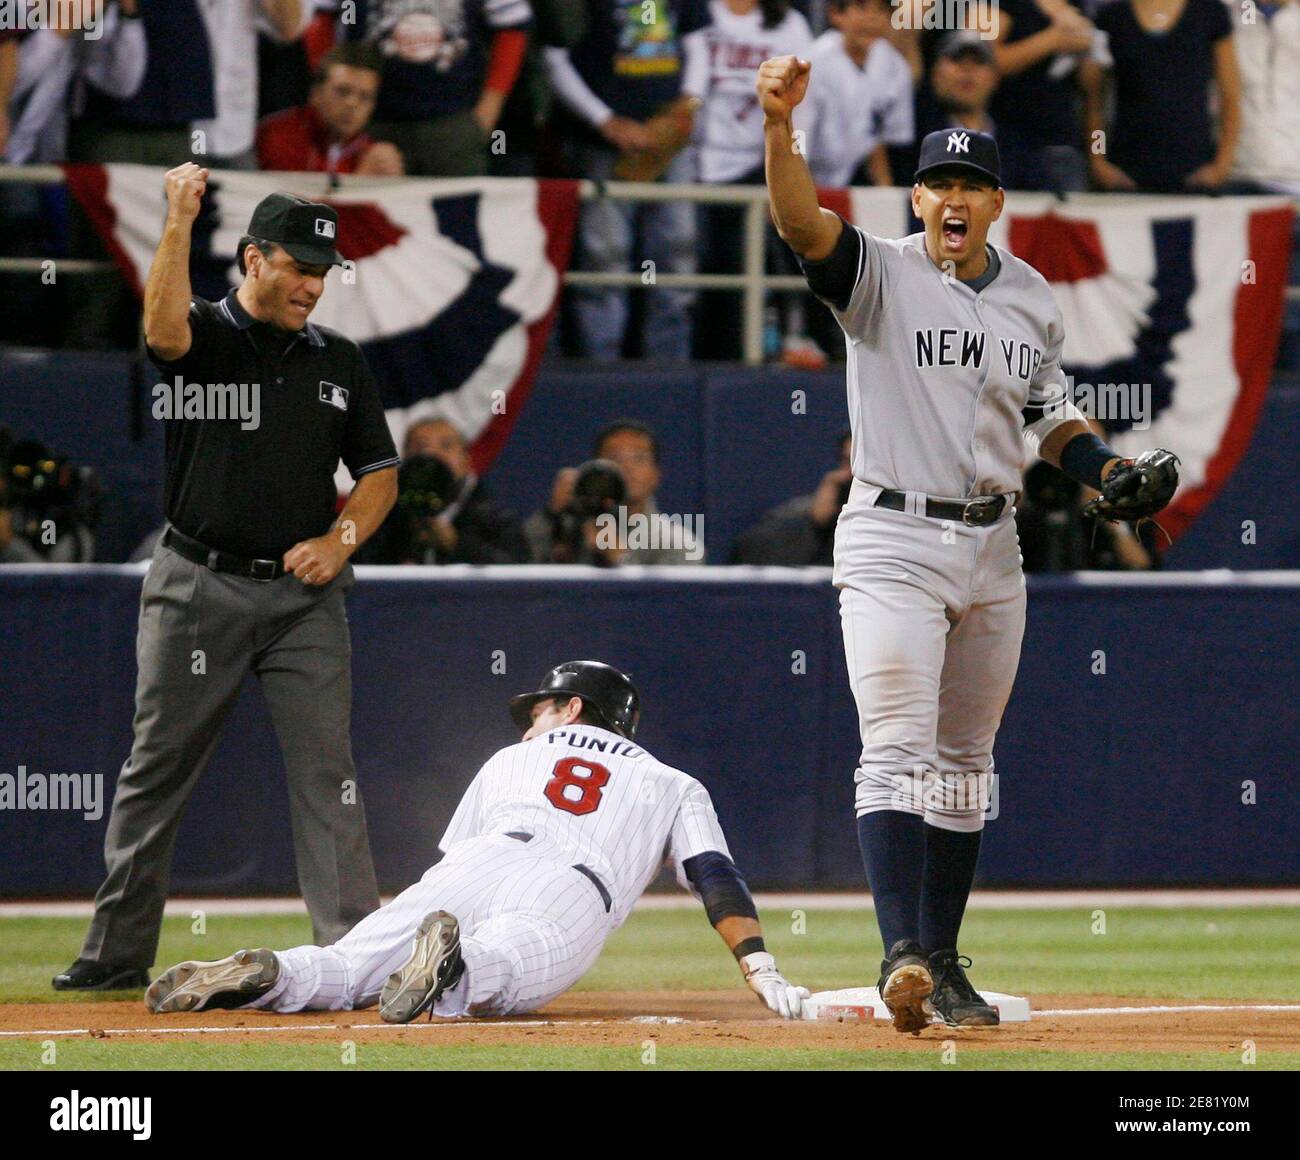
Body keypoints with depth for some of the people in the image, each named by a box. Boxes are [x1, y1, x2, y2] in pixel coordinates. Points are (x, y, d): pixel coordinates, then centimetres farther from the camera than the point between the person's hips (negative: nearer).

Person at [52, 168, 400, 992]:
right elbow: (164, 329, -25)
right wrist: (180, 223, -31)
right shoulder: (206, 337, 0)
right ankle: (118, 954, 10)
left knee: (327, 770, -5)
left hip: (305, 594, 2)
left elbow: (380, 474, 15)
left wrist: (340, 539, -3)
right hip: (199, 587, -2)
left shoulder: (339, 361, 12)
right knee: (158, 767, 3)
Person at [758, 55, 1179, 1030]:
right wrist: (780, 126, -43)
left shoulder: (1033, 298, 9)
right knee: (898, 750, -16)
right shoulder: (881, 274, -7)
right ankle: (902, 954, -26)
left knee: (964, 765, 11)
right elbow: (802, 222, -26)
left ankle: (942, 962, 18)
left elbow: (1050, 412, 21)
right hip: (893, 545, -6)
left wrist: (1108, 471, 2)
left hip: (992, 551, 6)